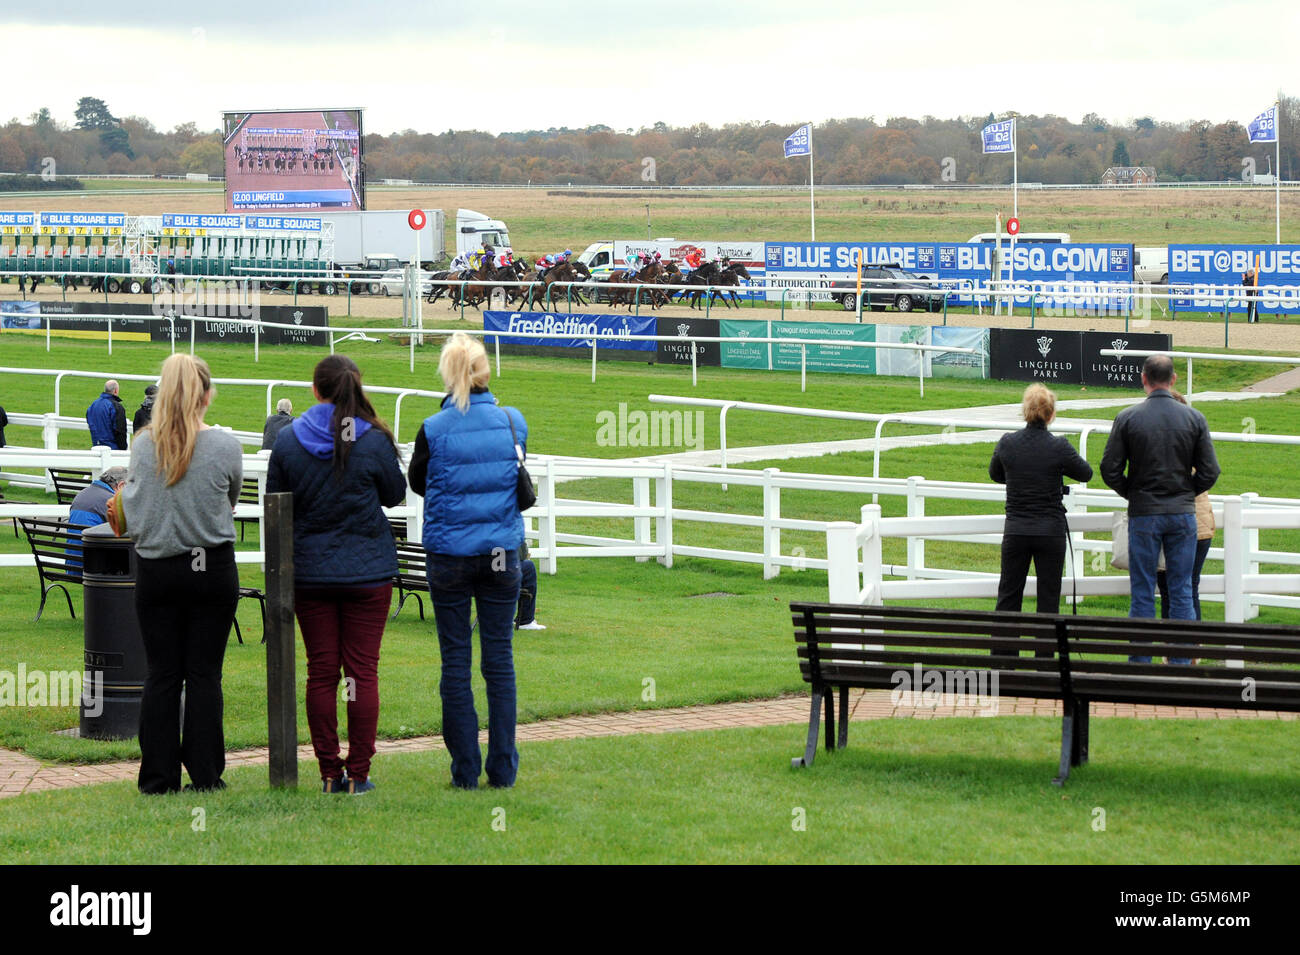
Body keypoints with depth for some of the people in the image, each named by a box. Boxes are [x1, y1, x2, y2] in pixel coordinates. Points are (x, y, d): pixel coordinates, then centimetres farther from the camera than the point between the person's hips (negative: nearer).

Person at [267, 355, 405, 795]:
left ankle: (329, 772, 8)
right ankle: (358, 773, 4)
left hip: (309, 572, 2)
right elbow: (395, 494, 4)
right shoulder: (374, 441, -9)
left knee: (320, 672, 6)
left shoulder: (287, 440, -3)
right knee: (363, 671, 3)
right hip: (368, 571, -2)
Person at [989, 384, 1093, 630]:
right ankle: (1045, 648, 6)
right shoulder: (1059, 446, -13)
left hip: (1016, 531, 2)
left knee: (1008, 596, 10)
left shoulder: (1006, 443, -6)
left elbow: (995, 474, 12)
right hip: (1051, 531, -2)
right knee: (1048, 598, 6)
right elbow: (1086, 473, 3)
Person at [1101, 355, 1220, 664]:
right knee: (1182, 591, 7)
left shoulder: (1127, 418, -6)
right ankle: (1180, 663, 7)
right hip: (1183, 512, 1)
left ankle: (1141, 664, 5)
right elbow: (1210, 472, -1)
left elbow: (1110, 470, -5)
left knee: (1142, 593, 4)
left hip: (1144, 514, -1)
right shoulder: (1194, 418, -2)